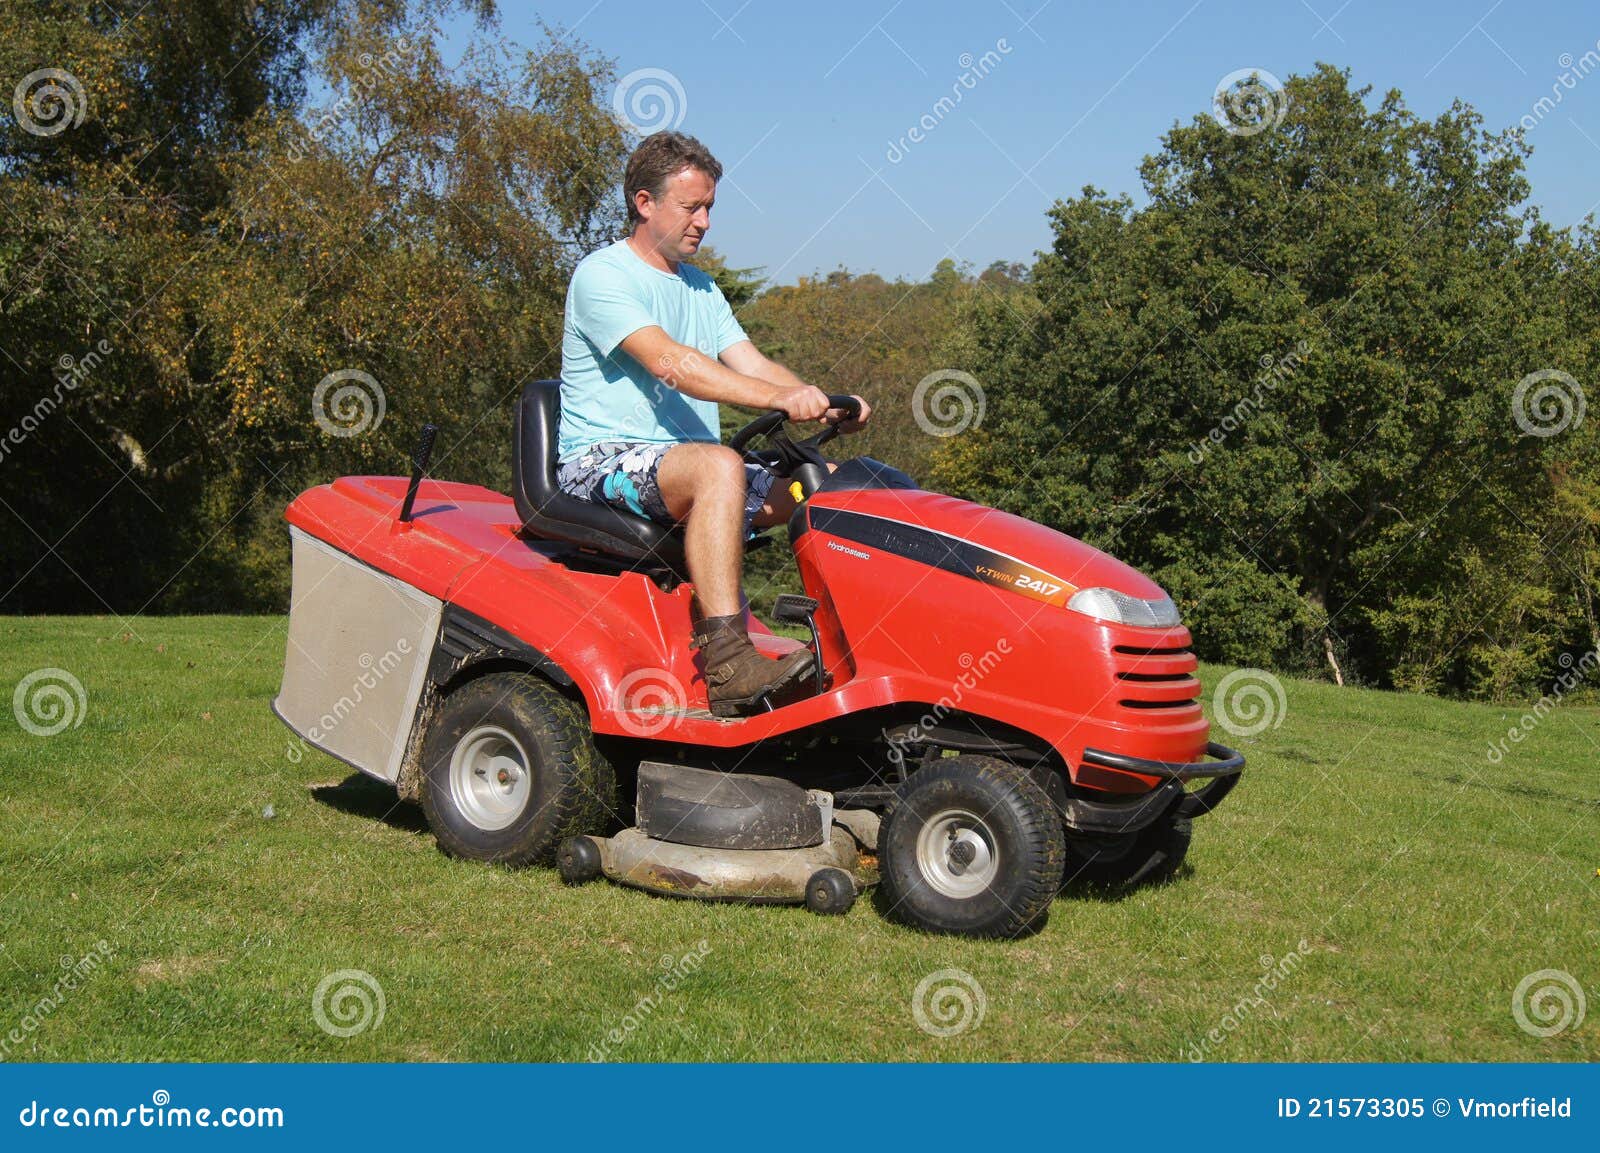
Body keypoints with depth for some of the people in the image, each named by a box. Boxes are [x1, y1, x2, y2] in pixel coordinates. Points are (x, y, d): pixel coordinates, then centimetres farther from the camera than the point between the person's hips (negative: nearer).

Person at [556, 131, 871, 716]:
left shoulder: (700, 288, 22)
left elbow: (752, 365, 10)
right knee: (719, 467, -37)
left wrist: (826, 407, -11)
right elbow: (669, 362, -24)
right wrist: (778, 397, -35)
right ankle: (728, 666, -43)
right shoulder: (602, 275, -7)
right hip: (602, 463, -8)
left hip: (684, 467, 8)